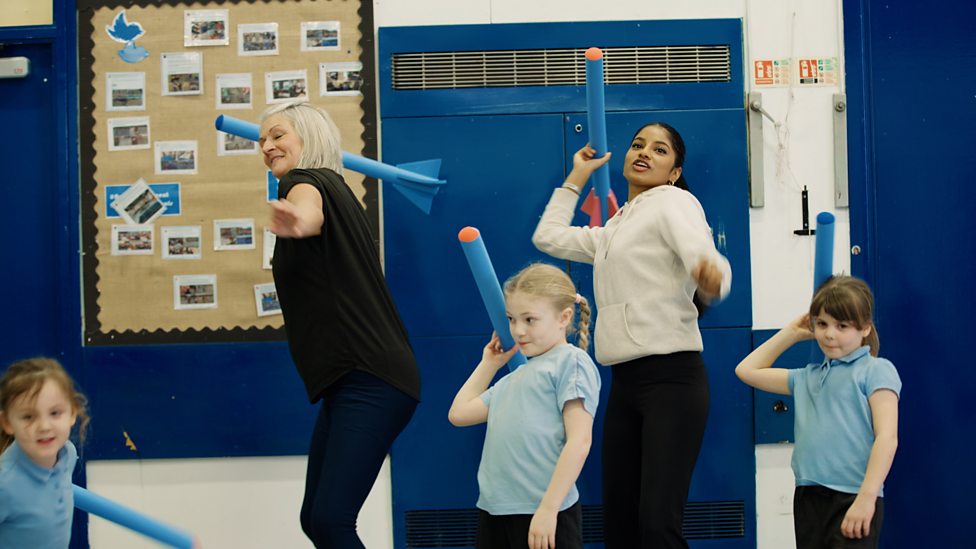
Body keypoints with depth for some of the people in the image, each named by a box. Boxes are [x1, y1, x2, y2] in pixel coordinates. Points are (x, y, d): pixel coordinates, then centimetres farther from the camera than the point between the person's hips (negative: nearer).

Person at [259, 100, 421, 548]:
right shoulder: (330, 190, 20)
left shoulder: (307, 181, -10)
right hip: (349, 381, 11)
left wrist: (296, 221, -59)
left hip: (369, 380, -11)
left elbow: (308, 208, -37)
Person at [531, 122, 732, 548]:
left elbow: (702, 254, -21)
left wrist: (712, 277, -45)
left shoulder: (673, 201, -2)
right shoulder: (615, 228, 22)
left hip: (672, 377, -8)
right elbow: (548, 237, 33)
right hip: (625, 383, 8)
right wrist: (576, 178, 32)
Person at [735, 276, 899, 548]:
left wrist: (866, 497, -19)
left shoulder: (875, 370, -1)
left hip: (853, 499, -6)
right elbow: (747, 370, 26)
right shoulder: (807, 377, 18)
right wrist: (791, 333, 21)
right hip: (808, 498, 6)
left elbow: (887, 437, -10)